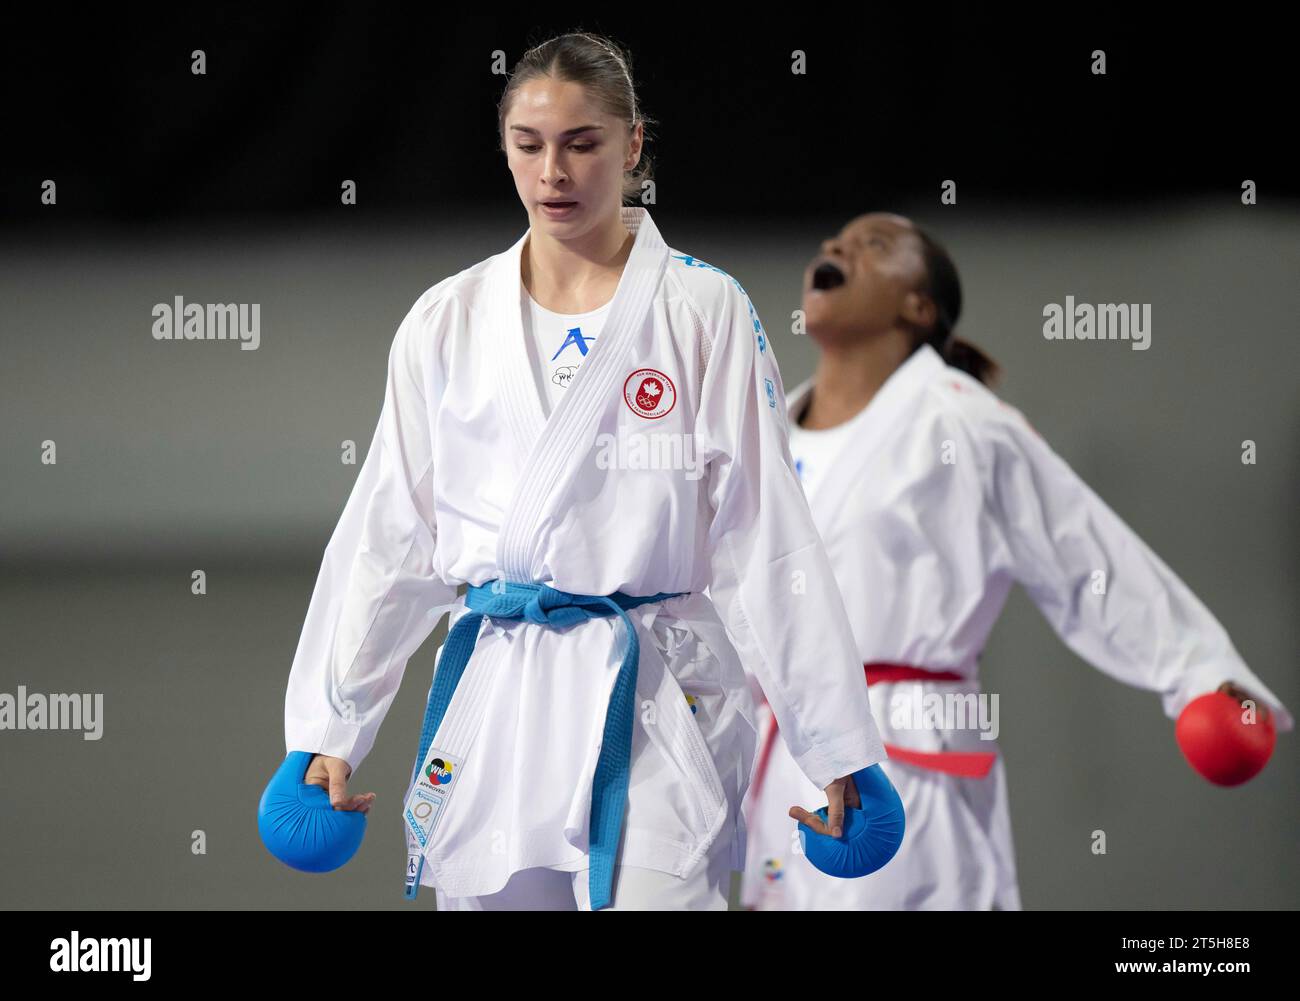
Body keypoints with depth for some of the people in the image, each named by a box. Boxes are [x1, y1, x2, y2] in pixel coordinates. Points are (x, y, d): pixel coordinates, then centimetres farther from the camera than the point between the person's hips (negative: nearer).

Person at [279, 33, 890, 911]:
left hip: (657, 706, -3)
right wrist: (330, 731, 9)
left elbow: (767, 541, -2)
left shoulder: (704, 311, -1)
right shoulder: (448, 321, 8)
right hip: (495, 699, 3)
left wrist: (832, 746, -4)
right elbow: (387, 541, 12)